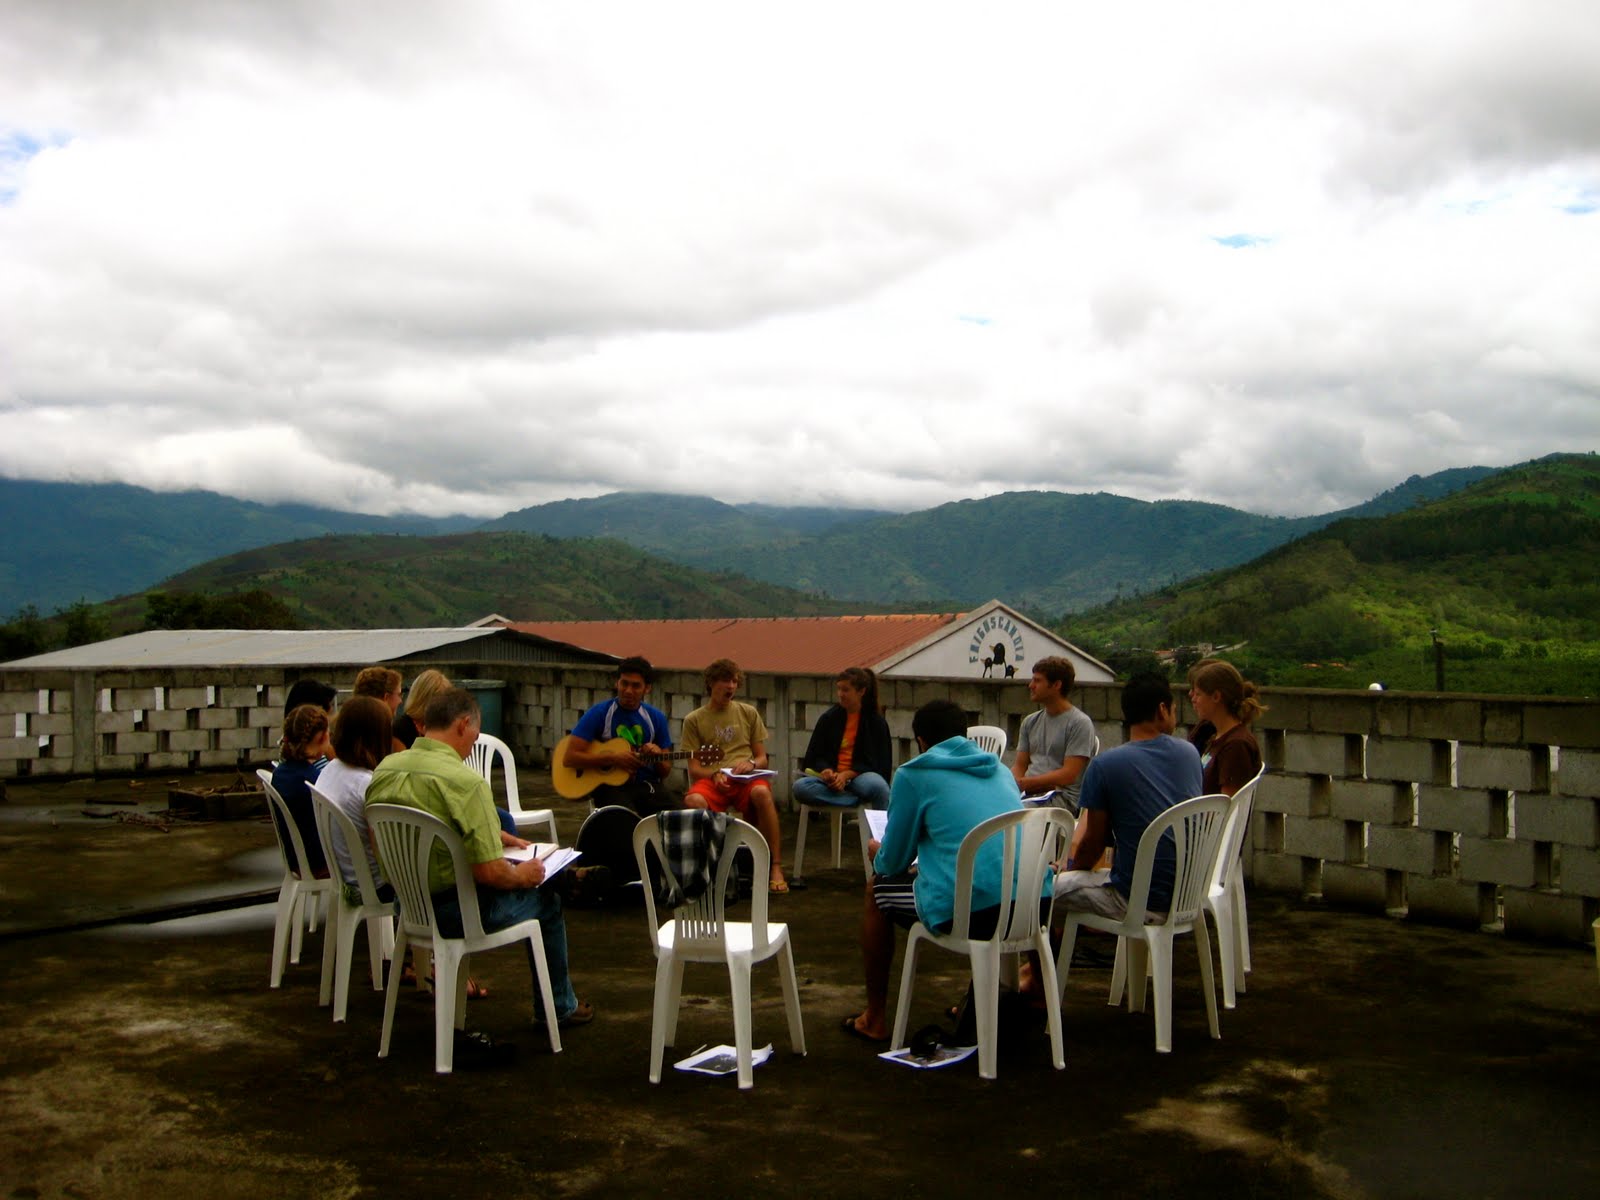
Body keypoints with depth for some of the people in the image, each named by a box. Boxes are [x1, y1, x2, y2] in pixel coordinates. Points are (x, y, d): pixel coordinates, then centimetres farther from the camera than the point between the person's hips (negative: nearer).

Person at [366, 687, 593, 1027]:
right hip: (452, 912, -7)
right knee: (545, 898, 20)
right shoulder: (466, 781, -25)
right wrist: (521, 875, -3)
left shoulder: (384, 770, -2)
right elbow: (490, 872, -25)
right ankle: (559, 1008, 32)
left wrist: (489, 834, 19)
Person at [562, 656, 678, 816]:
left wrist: (658, 755, -12)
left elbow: (666, 771, 11)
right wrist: (612, 758, -17)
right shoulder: (599, 713, -3)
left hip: (645, 784, 4)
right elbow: (570, 757, -10)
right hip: (609, 785, -3)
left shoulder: (656, 718, 7)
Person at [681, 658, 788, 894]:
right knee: (693, 801, -38)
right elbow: (694, 768, 7)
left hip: (745, 779, 1)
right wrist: (715, 774, -14)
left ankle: (775, 868, -29)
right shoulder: (694, 720, 12)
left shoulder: (748, 713, 17)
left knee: (762, 793, -37)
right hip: (711, 778, -1)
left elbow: (762, 758, 17)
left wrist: (751, 763, -6)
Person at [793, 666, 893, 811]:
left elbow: (881, 763, 0)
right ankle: (859, 800, -32)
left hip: (860, 776, -2)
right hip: (832, 777, 3)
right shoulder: (828, 718, 11)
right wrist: (826, 770, -13)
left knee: (878, 785, -39)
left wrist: (847, 775, -15)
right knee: (800, 786, -30)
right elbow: (814, 756, 11)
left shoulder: (877, 722, 5)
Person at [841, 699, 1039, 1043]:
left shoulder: (914, 774, 3)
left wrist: (878, 855, 33)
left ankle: (875, 1019, 28)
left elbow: (894, 862, 8)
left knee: (877, 888, 22)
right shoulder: (999, 769, 20)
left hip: (968, 911, -6)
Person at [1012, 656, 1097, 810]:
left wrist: (1023, 783, -13)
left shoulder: (1080, 723, -2)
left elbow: (1068, 775, -10)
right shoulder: (1030, 722, 20)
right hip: (1028, 793, 6)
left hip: (1063, 796, -6)